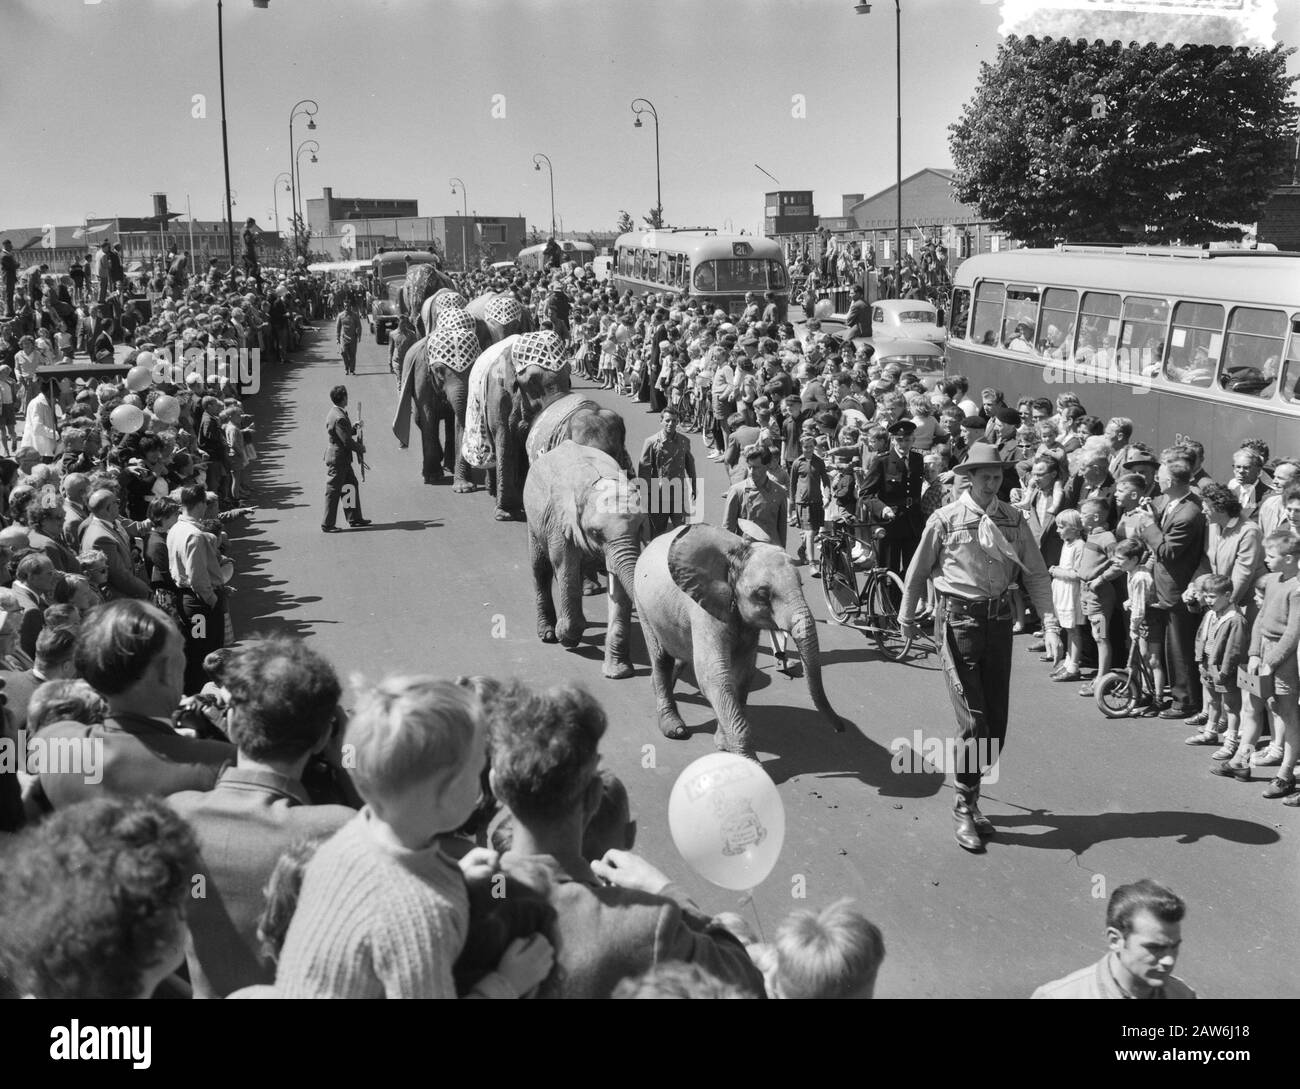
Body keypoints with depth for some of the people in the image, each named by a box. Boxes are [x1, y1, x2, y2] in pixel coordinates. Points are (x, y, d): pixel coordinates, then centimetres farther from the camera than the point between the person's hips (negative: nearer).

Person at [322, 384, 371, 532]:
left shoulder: (335, 413, 8)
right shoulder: (339, 418, -25)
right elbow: (347, 441, -23)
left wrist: (353, 428, 8)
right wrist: (361, 449, -9)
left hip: (342, 460, 10)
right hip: (337, 459, -10)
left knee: (352, 485, 17)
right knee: (333, 491, -1)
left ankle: (354, 518, 26)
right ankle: (327, 524, 7)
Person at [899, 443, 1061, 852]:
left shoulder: (1013, 520, 3)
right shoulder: (945, 520, -7)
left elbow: (1036, 575, 4)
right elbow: (917, 572, 5)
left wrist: (1050, 625, -5)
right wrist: (906, 619, 14)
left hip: (1000, 618, 4)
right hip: (961, 620, -4)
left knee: (996, 721, 8)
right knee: (974, 720, -7)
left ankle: (970, 793, 26)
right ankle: (964, 807, 6)